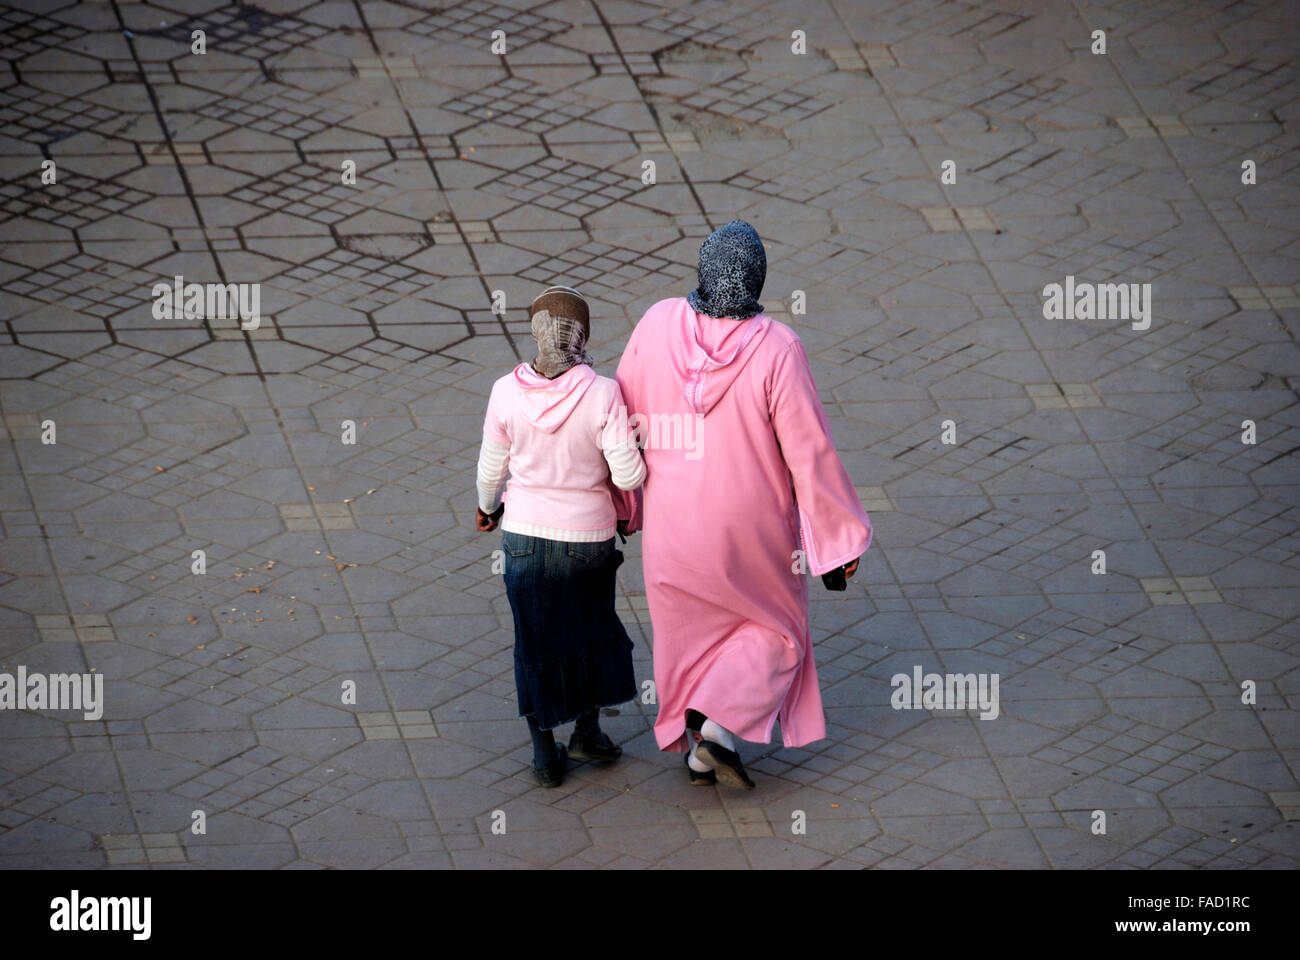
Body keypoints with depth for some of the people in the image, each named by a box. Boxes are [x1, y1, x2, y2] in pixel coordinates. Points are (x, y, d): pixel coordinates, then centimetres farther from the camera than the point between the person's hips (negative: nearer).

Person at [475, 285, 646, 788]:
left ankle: (545, 753, 24)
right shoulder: (601, 394, -21)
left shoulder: (507, 392, -16)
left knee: (536, 639, 16)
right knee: (590, 628, 25)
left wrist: (487, 507, 18)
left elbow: (492, 468, -2)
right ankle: (588, 731, 33)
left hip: (525, 533, 1)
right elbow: (628, 476, -18)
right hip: (589, 535, -1)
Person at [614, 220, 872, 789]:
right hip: (751, 527, -3)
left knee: (688, 630, 24)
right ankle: (720, 726, 0)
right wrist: (838, 535, -8)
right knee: (773, 632, 20)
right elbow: (809, 449, -19)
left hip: (674, 522, 3)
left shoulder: (658, 325, -15)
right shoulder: (775, 349, -24)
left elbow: (624, 416, -3)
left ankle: (697, 754, 33)